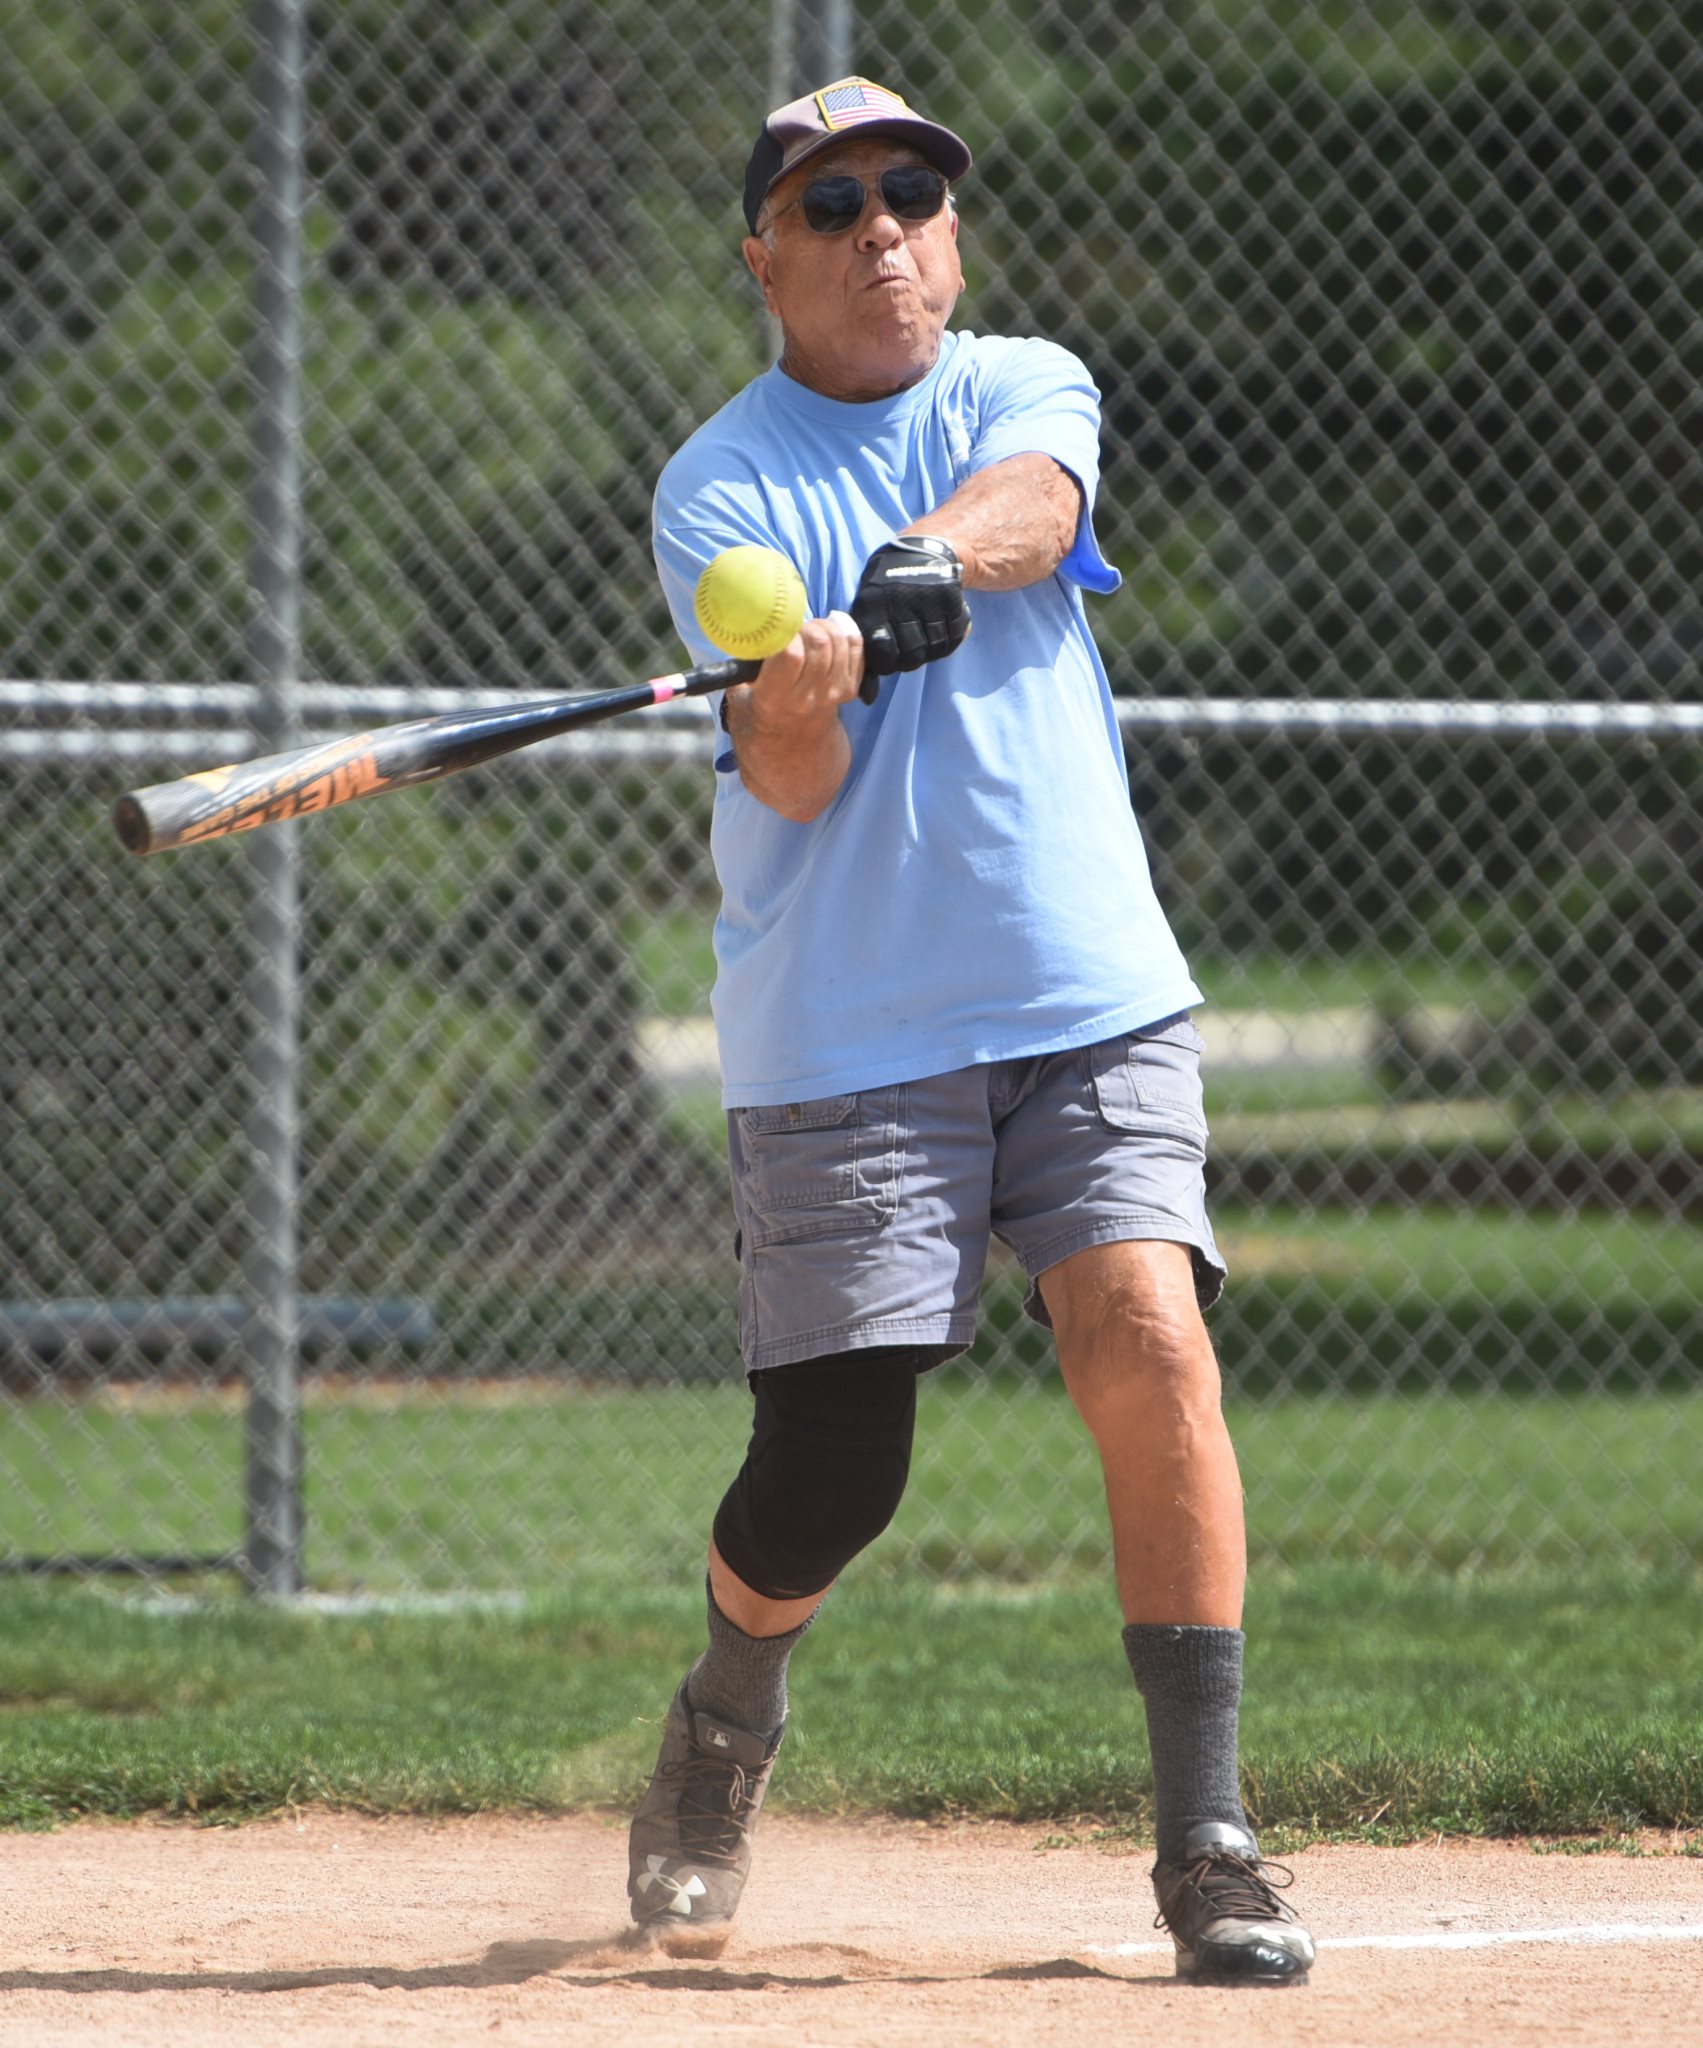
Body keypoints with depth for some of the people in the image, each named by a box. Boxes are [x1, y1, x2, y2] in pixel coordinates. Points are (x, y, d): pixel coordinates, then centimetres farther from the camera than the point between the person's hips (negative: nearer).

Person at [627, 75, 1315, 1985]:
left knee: (1151, 1340, -17)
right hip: (843, 1029, -2)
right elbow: (785, 786, -17)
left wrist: (931, 561, -40)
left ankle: (1207, 1842, -13)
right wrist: (798, 703, -40)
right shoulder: (722, 487, -2)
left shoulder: (1030, 388, 8)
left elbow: (1031, 503, -18)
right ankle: (723, 1725, 29)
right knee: (828, 1468, -4)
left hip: (1091, 991, 2)